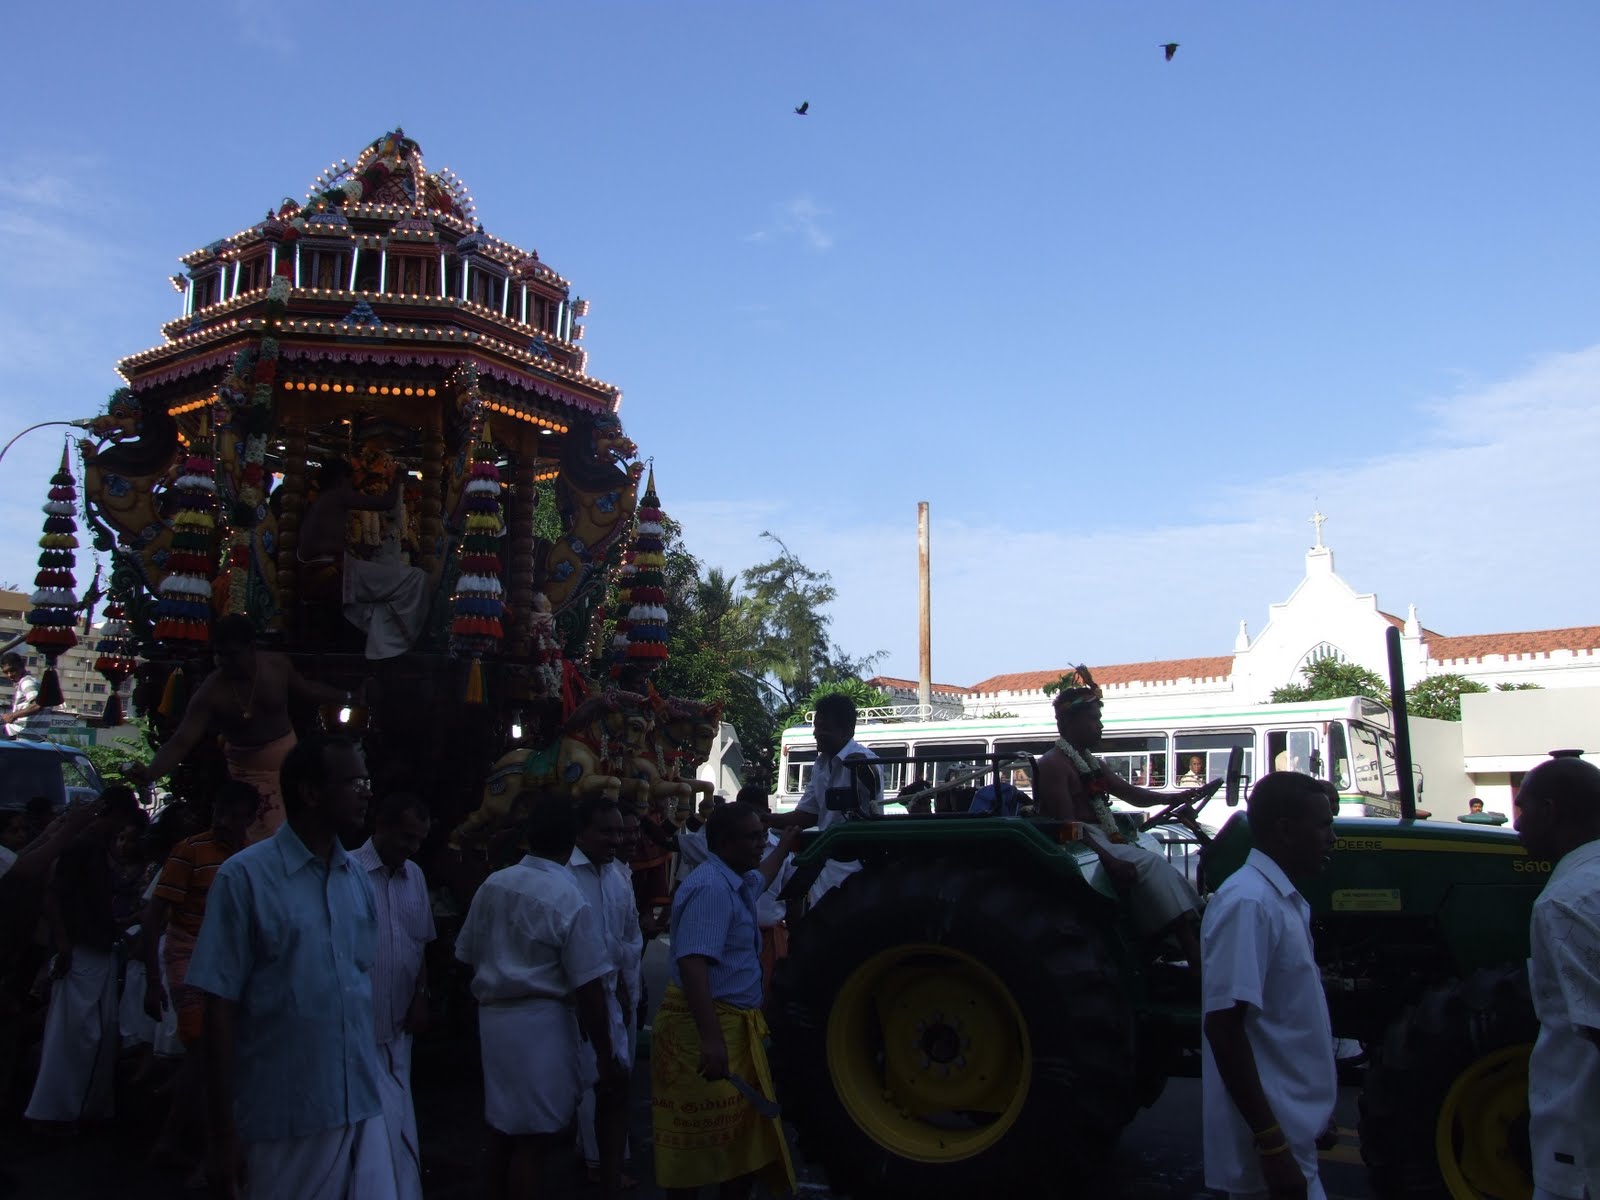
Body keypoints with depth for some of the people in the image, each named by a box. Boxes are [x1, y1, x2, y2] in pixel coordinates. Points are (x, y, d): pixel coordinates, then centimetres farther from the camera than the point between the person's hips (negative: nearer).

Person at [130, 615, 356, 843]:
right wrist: (150, 773, -39)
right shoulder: (210, 693, -18)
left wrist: (347, 697, 20)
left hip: (290, 763, 3)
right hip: (251, 776, -3)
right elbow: (181, 742, -23)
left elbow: (308, 690, 12)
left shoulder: (278, 665, -9)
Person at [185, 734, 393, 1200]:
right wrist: (223, 1134, -9)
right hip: (285, 1119, -4)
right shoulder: (245, 877, -10)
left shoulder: (358, 877, 6)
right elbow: (220, 1008, -9)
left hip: (363, 1108, 5)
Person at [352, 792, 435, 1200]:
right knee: (394, 1126, -5)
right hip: (359, 1028, -6)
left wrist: (421, 998, 7)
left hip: (399, 1026, 6)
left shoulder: (415, 876, 8)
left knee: (395, 1118, 14)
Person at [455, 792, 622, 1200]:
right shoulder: (571, 902, -16)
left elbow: (469, 956, 10)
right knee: (534, 1138, 3)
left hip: (492, 1017, 6)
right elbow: (588, 989, -15)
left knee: (505, 1130, 20)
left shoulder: (492, 885, 0)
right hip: (541, 1023, -6)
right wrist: (604, 1054, -6)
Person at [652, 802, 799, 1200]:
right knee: (701, 1142, 1)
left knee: (741, 1133, 18)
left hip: (733, 1024, 10)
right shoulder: (711, 888, -21)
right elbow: (692, 962, -33)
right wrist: (711, 1039, -39)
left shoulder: (737, 882, 12)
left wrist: (785, 846, 52)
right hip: (706, 1029, -10)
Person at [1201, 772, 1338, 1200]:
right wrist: (1272, 1144, -25)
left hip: (1293, 1128, 10)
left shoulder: (1285, 901, 12)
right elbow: (1223, 1026, -25)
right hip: (1273, 1136, -10)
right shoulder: (1247, 903, -20)